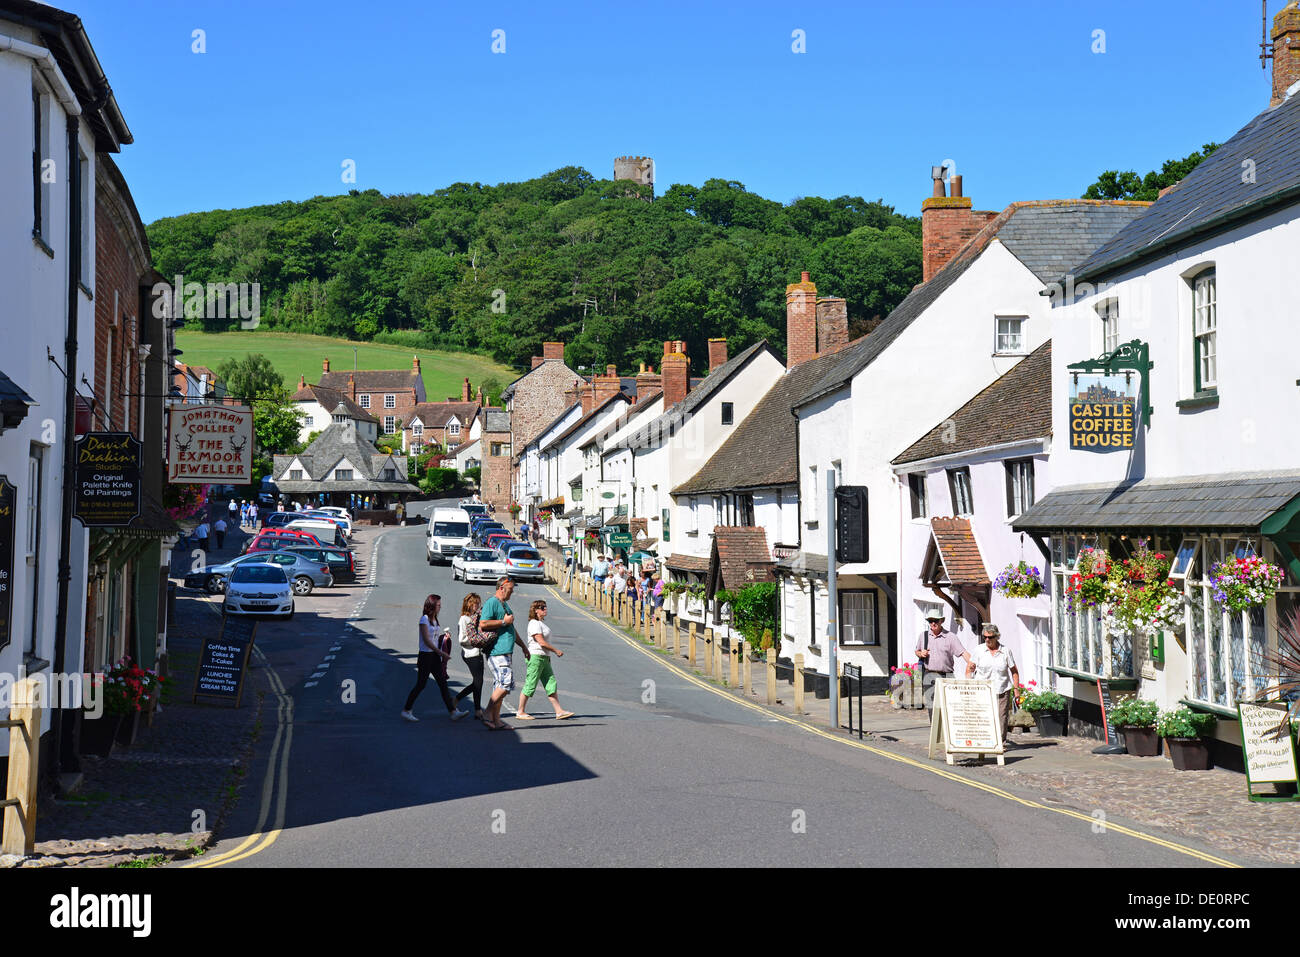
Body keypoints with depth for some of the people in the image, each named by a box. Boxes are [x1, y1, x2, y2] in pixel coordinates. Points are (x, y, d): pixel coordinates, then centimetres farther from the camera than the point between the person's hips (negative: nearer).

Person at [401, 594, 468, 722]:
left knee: (443, 684, 2)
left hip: (435, 656, 8)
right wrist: (441, 653, -17)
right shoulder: (424, 619, -11)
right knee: (421, 684, -3)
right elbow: (427, 640, -17)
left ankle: (453, 712, -2)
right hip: (426, 655, -8)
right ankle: (406, 710, 9)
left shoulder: (434, 619, 14)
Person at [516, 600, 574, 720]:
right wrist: (556, 650, -12)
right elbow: (541, 642, -20)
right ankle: (520, 712, 6)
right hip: (535, 657, -10)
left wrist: (548, 656, 17)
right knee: (530, 685, -3)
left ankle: (559, 711, 4)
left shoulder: (542, 622, 16)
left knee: (551, 684, 5)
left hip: (544, 658, 10)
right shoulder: (534, 624, -14)